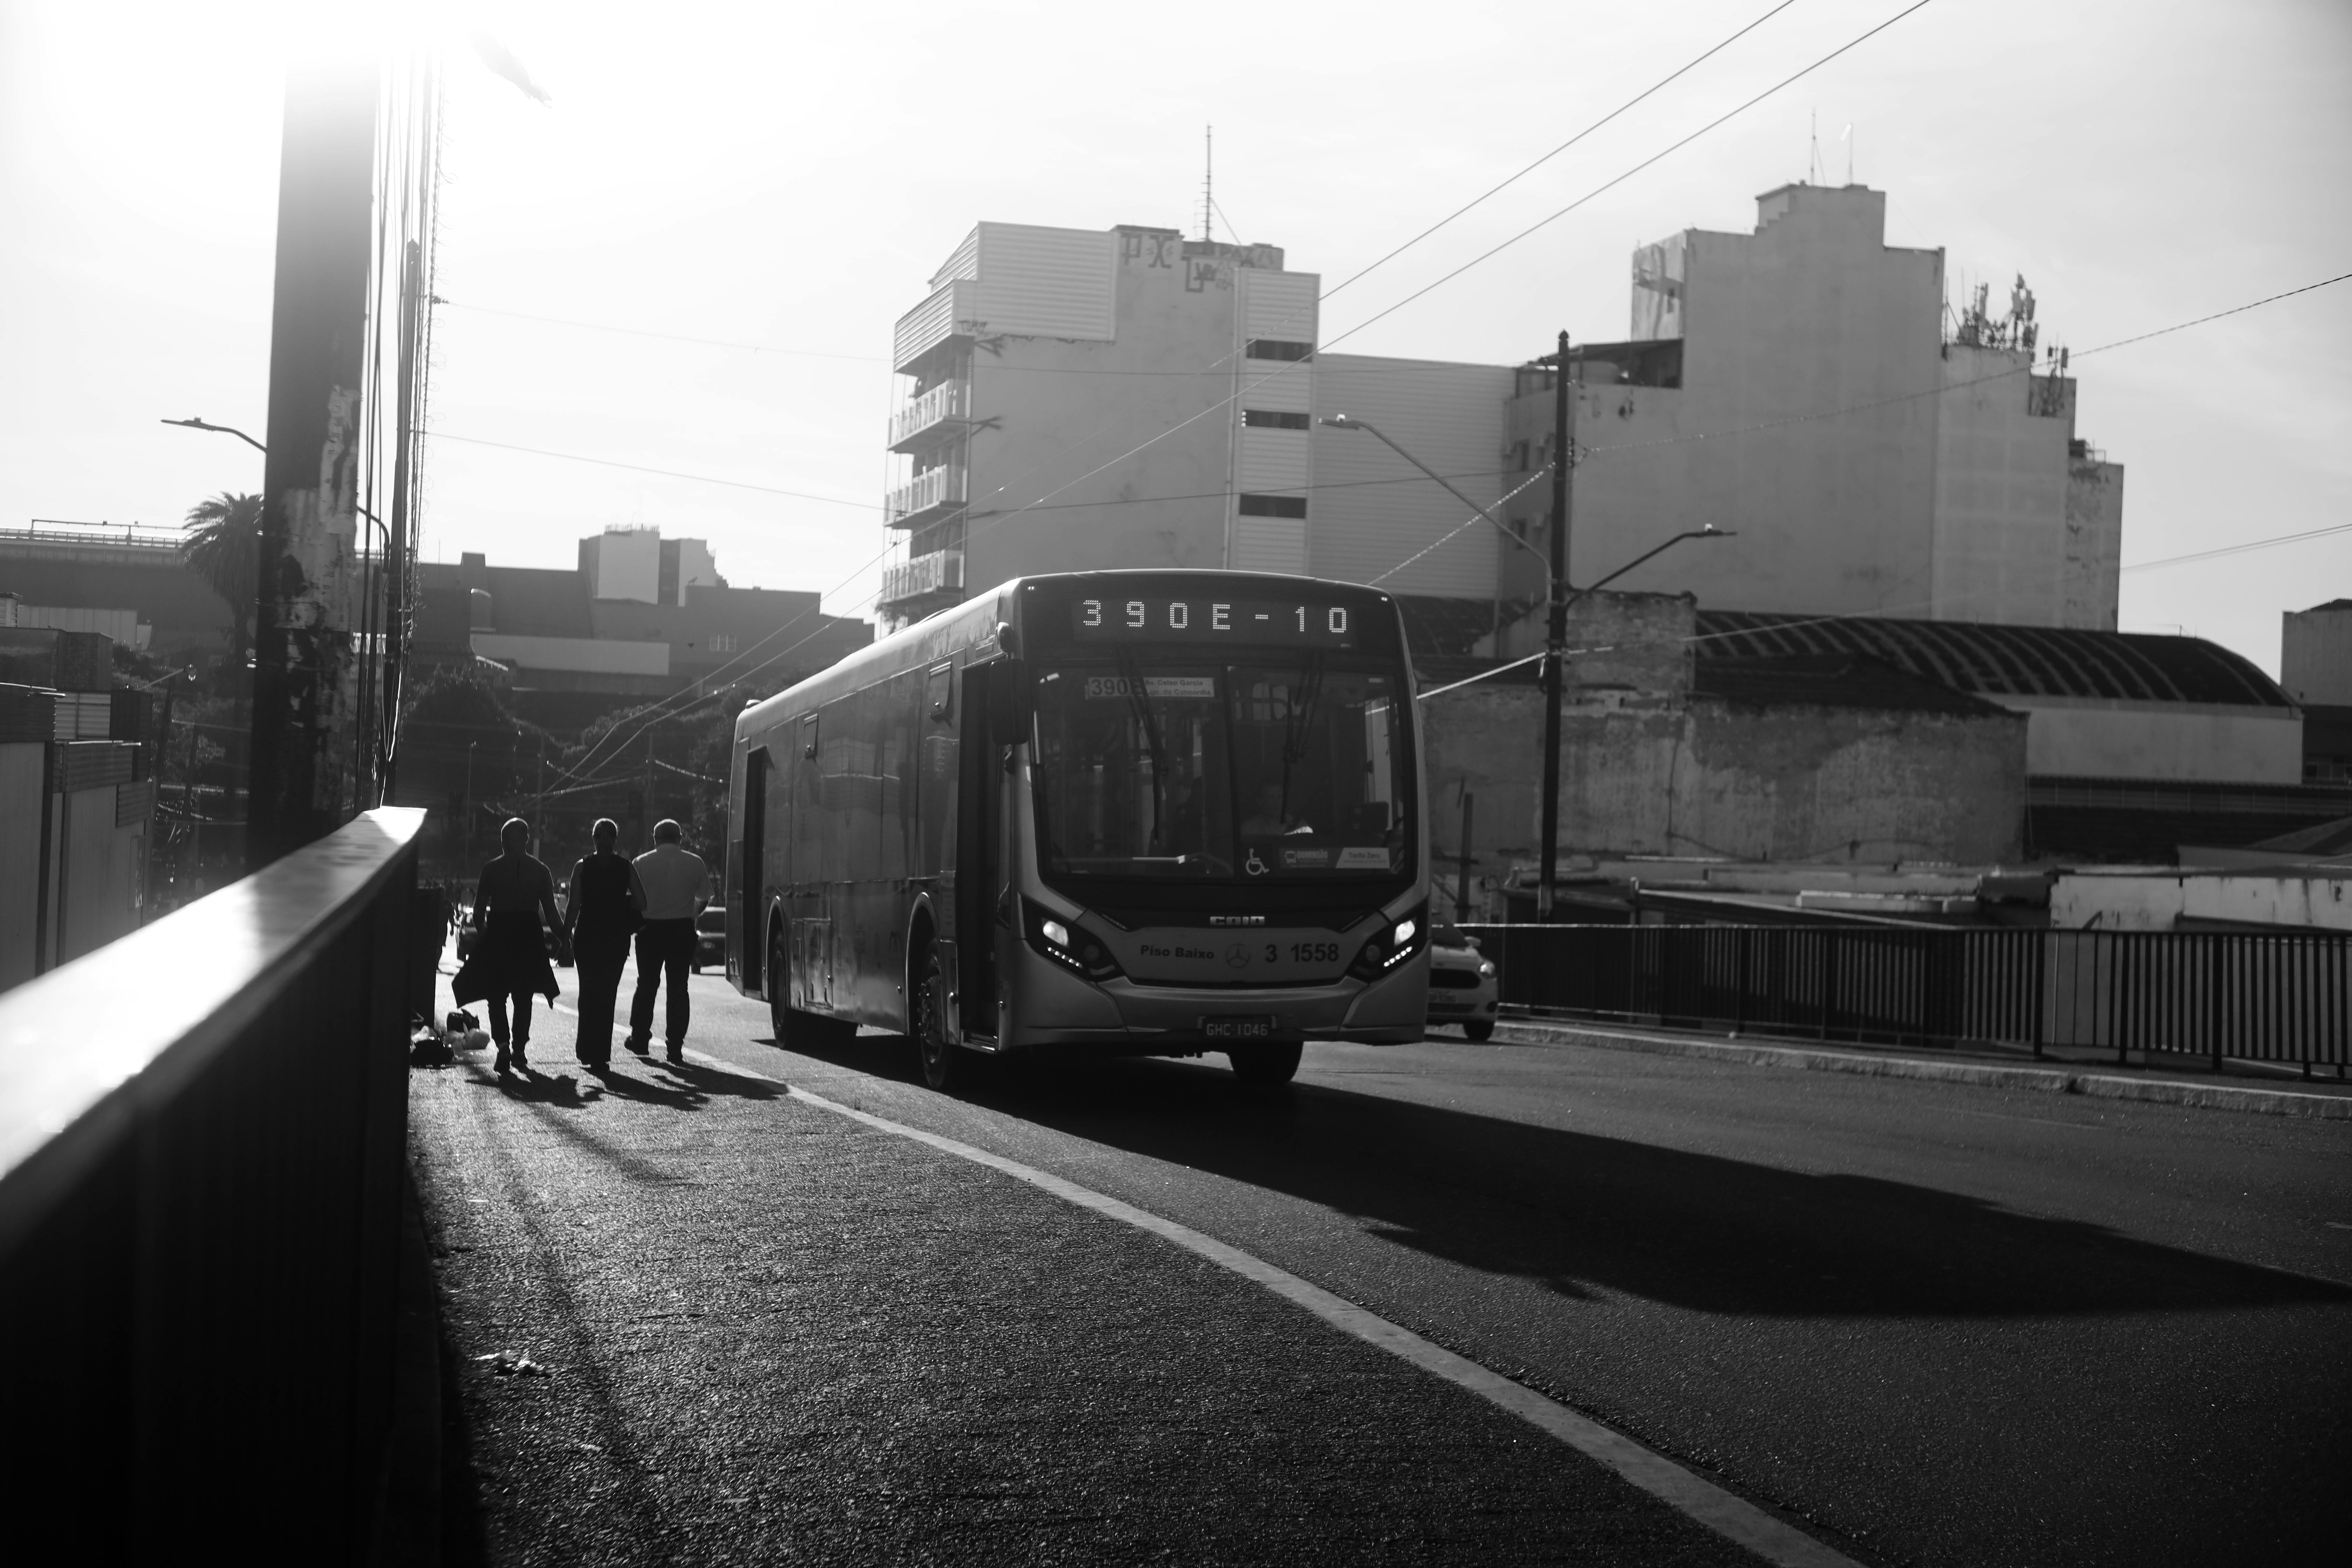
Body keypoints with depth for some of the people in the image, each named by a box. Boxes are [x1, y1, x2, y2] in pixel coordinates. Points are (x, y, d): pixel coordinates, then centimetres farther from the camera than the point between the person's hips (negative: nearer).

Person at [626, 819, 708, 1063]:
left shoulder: (641, 863, -3)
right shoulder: (695, 863, 0)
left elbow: (634, 901, -5)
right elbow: (704, 899, 1)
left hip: (650, 929, 0)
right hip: (683, 930, 0)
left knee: (647, 985, 14)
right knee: (678, 987, 5)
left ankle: (640, 1040, 18)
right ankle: (675, 1047, 2)